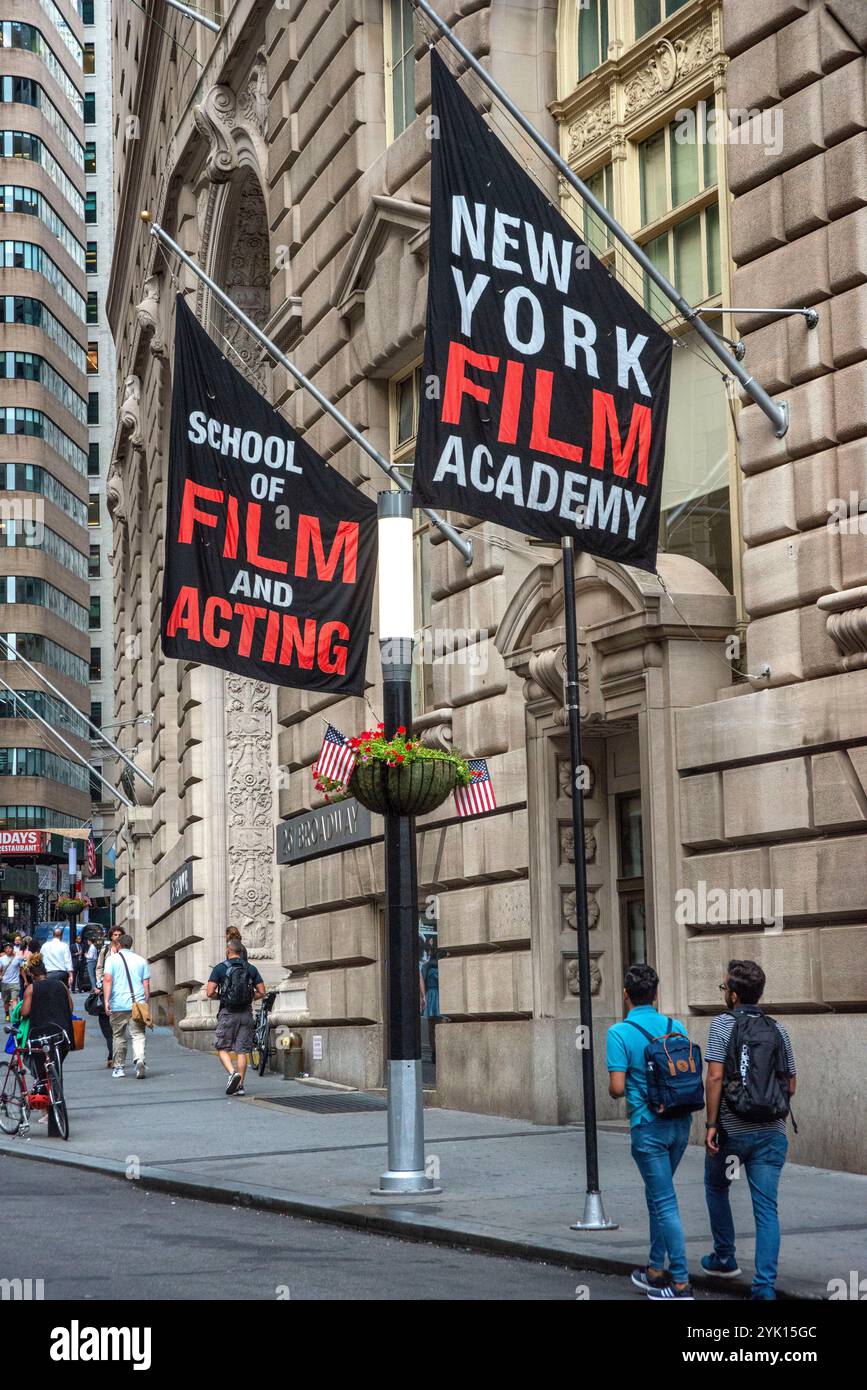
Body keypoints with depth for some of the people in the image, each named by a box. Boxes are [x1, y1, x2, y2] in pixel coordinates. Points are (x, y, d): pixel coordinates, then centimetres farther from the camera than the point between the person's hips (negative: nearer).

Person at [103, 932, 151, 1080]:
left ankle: (119, 1068, 17)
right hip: (138, 1004, 1)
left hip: (118, 1005, -1)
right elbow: (146, 985, 8)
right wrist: (145, 1003, 15)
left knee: (119, 1036, 12)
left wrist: (106, 1001, -9)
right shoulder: (141, 960, 11)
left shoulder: (112, 959, 5)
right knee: (139, 1035, -3)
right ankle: (140, 1059, -28)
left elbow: (107, 979, -7)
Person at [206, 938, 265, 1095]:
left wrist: (221, 996, 11)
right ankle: (240, 1085, 4)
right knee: (242, 1051, 6)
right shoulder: (251, 968, 6)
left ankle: (233, 1073, -16)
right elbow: (261, 992, 3)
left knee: (223, 1048, 8)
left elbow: (210, 993, -9)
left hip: (227, 1013, -3)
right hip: (246, 1013, 3)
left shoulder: (220, 968, -3)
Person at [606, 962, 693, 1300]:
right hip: (680, 1123, 6)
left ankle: (681, 1282, -2)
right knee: (657, 1193, 21)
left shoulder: (620, 1032, -12)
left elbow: (617, 1087, -15)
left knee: (665, 1202, -2)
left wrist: (613, 1091, 8)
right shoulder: (676, 1027, 4)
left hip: (648, 1126, -6)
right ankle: (655, 1269, 27)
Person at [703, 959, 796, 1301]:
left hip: (732, 1130, -3)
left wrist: (712, 1124, -9)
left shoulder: (723, 1025, -6)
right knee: (766, 1207, 2)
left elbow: (715, 1077, -13)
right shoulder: (778, 1030, 6)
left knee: (716, 1188, 24)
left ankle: (724, 1258, 33)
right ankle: (765, 1285, -6)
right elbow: (791, 1085, 9)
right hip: (771, 1132, 3)